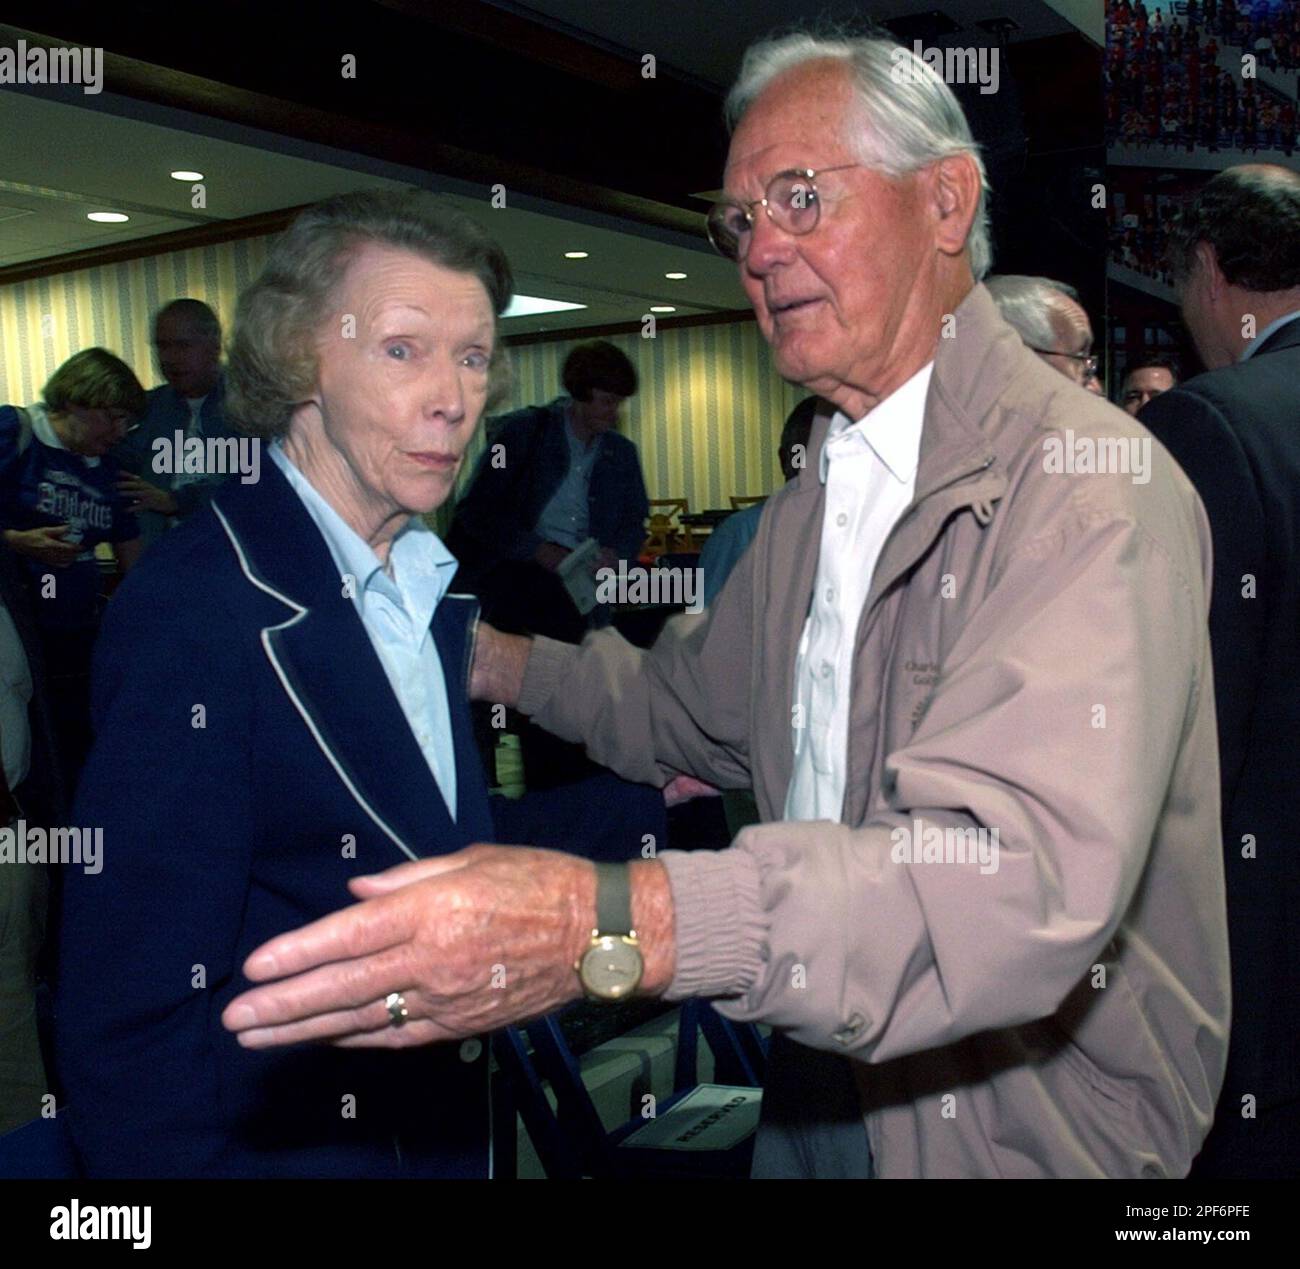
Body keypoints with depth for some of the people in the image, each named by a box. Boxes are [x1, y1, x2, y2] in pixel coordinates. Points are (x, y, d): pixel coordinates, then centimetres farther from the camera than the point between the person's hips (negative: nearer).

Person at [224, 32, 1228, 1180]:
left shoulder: (1088, 489, -24)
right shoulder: (816, 500, 6)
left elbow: (1021, 876, -37)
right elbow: (694, 704, 18)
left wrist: (611, 926, -46)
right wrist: (486, 654, 9)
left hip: (1033, 1134, -7)